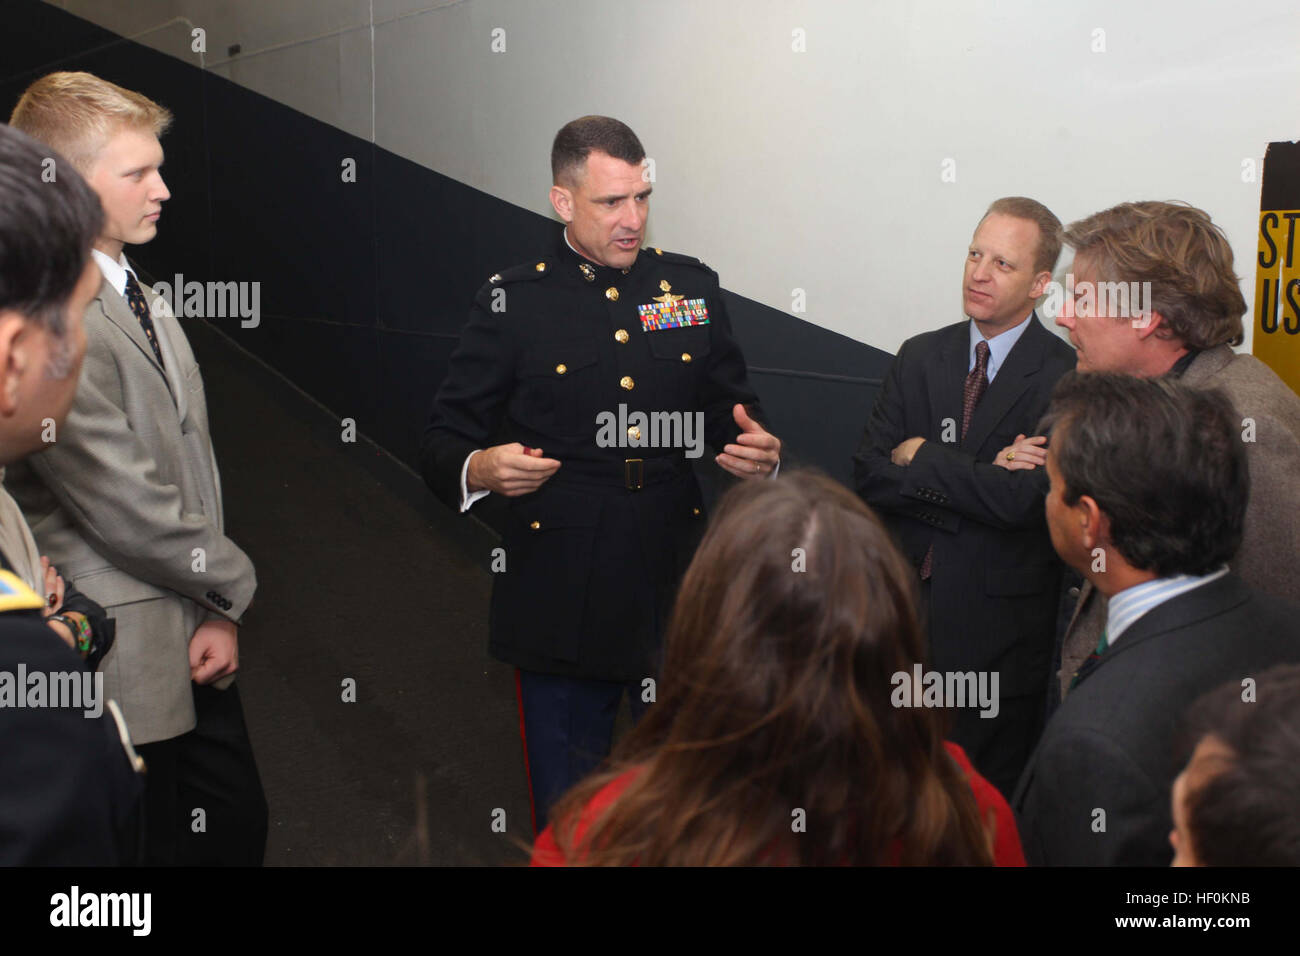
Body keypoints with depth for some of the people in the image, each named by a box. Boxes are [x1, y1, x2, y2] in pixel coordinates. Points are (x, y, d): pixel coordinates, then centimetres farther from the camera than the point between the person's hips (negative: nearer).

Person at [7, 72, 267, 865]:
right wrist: (232, 587, -5)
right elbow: (128, 511, -22)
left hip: (198, 649, 9)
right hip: (127, 665, -9)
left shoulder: (141, 300, 10)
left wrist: (216, 610, 1)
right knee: (158, 846, 6)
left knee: (238, 828, 19)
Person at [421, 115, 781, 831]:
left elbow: (734, 414, 15)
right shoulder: (513, 301, -1)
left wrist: (759, 453, -7)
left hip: (677, 594, 3)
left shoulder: (693, 287, 7)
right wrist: (480, 468, -22)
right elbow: (444, 441, 0)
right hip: (559, 605, -2)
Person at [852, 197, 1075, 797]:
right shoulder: (920, 357, 7)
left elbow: (1025, 499, -22)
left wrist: (922, 457, -10)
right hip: (904, 610, 4)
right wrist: (974, 482, -14)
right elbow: (868, 476, -1)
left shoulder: (1066, 377, -10)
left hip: (997, 633, -4)